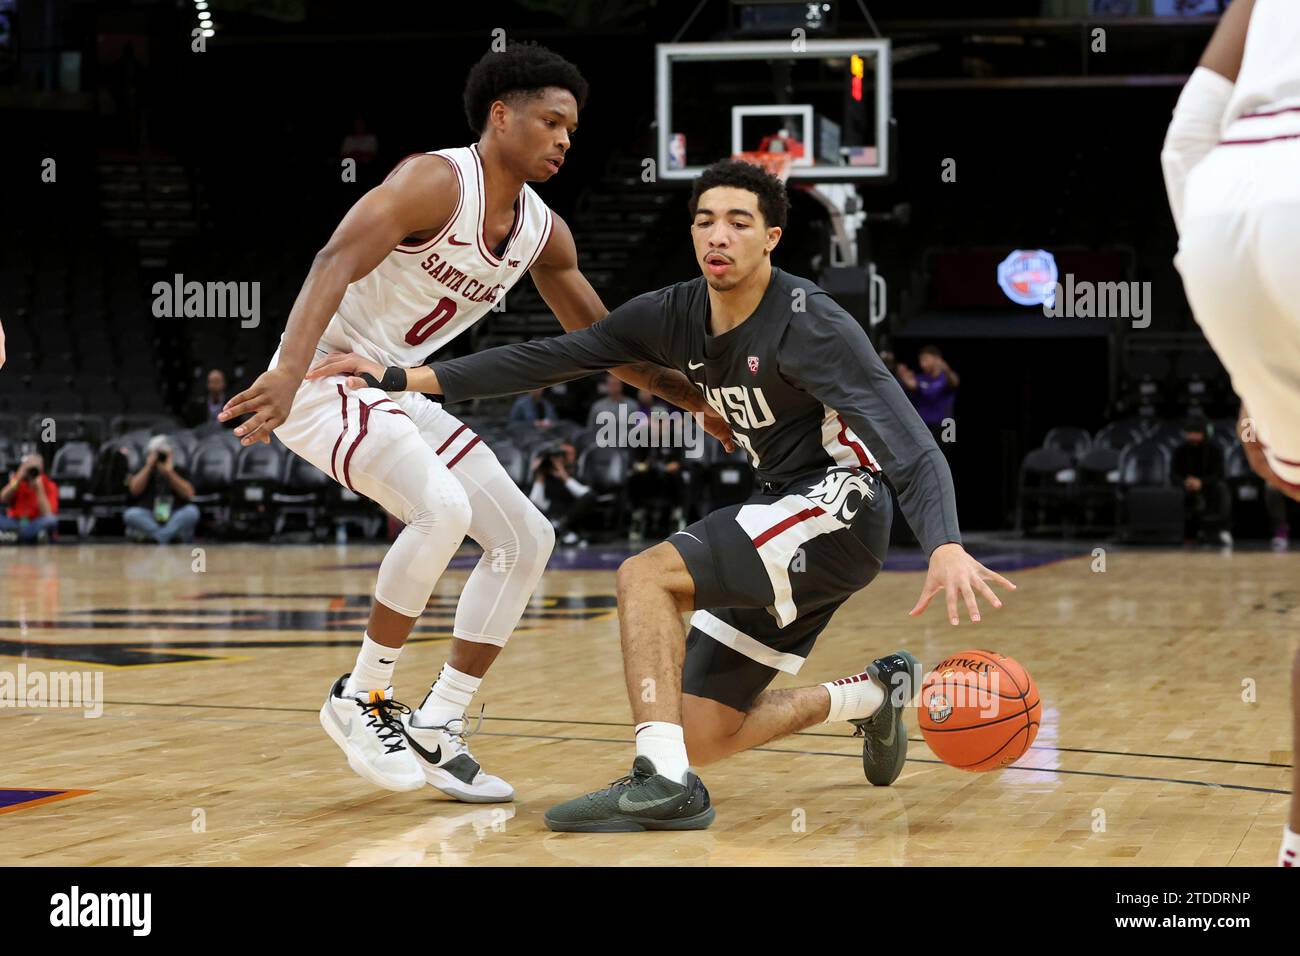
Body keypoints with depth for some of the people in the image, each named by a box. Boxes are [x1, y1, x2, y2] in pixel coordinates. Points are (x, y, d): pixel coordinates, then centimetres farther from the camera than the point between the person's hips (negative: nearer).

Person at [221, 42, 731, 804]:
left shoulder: (543, 233, 6)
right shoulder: (437, 181, -19)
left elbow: (602, 337, 19)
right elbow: (337, 263, -32)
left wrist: (696, 398, 13)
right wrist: (289, 371, -47)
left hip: (400, 390, 9)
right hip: (325, 373, -9)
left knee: (526, 539, 5)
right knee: (442, 507, -31)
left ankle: (436, 732, 9)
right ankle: (363, 698, -13)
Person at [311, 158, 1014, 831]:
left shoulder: (810, 325, -19)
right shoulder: (676, 315, 2)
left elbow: (910, 447, -28)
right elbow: (548, 359, 5)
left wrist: (945, 547, -45)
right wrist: (405, 379, -1)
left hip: (839, 509, -8)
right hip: (784, 514, 9)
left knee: (645, 575, -25)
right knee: (704, 738, 8)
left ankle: (663, 780, -30)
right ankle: (875, 693, 28)